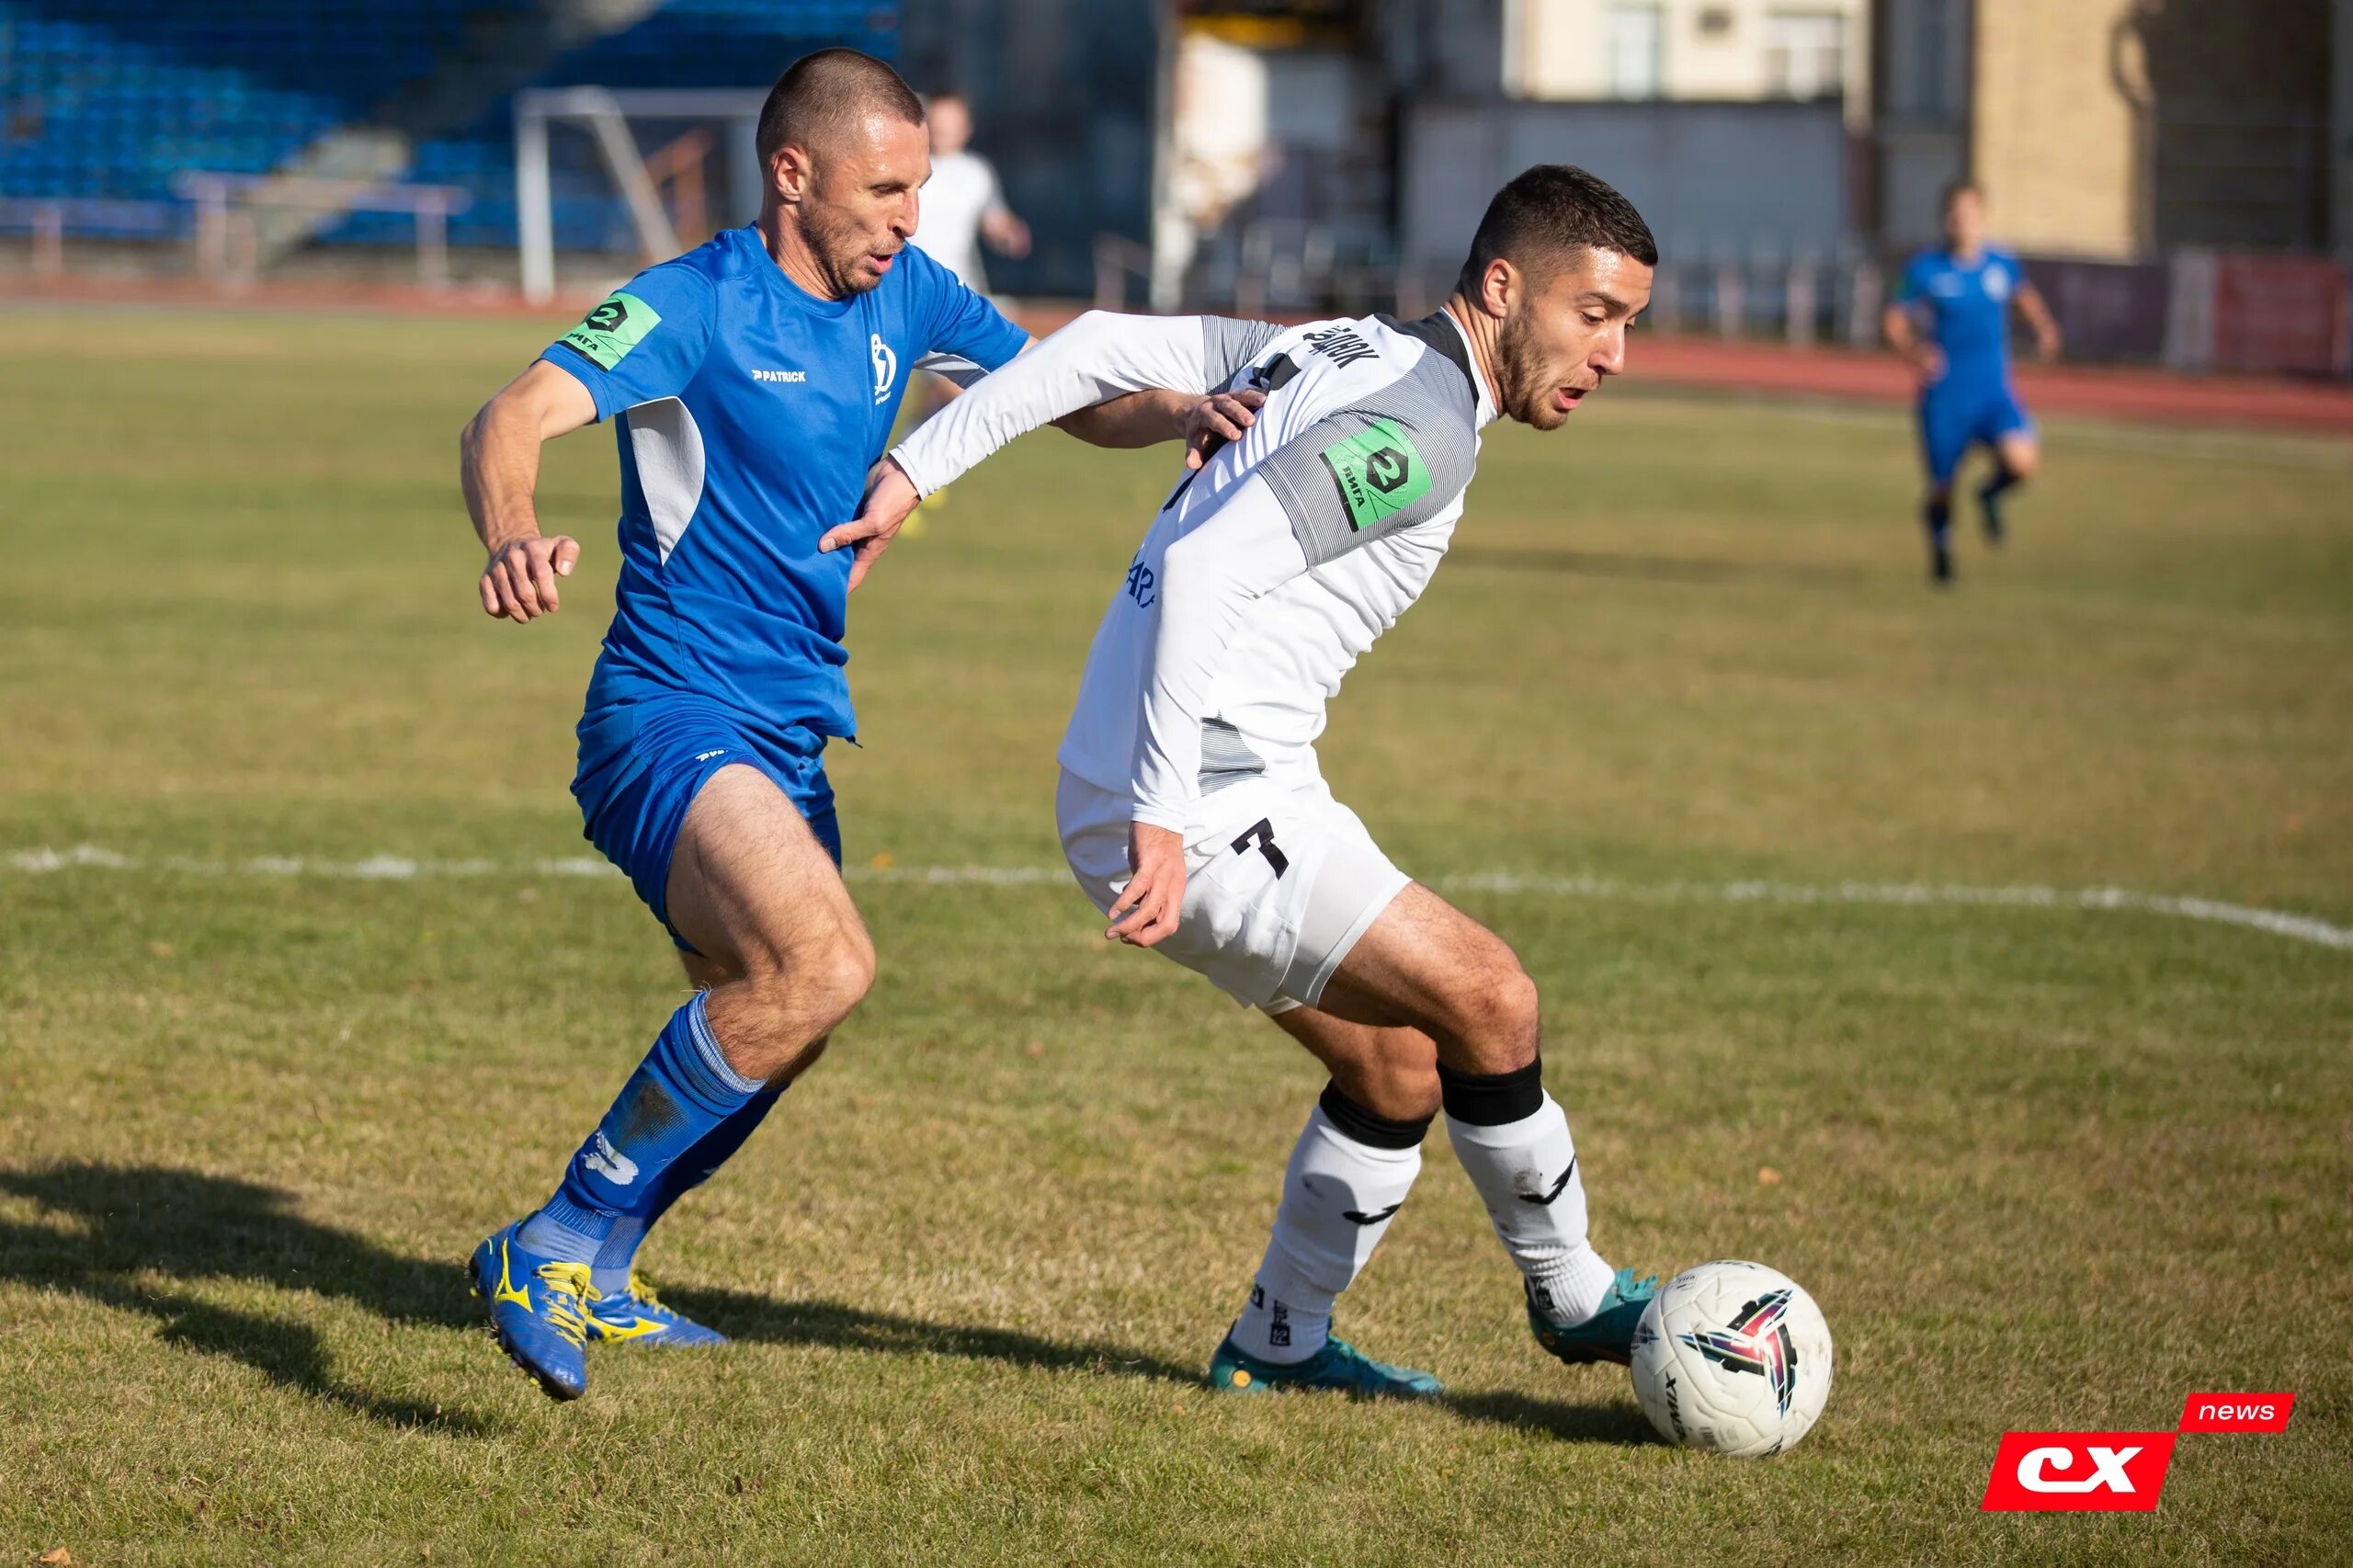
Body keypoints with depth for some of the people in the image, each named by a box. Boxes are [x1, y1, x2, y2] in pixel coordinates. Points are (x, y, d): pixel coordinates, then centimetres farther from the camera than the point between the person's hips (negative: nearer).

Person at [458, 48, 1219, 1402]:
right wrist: (513, 534, -50)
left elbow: (1074, 398, 14)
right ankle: (558, 1243, -20)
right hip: (670, 717, -9)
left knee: (776, 1026, 19)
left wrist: (1190, 414, -8)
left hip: (793, 734, 9)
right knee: (824, 963, -29)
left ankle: (590, 1281, 39)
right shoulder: (694, 309, -14)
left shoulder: (906, 298, 7)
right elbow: (516, 417, -27)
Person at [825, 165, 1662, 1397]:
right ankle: (1570, 1296, 6)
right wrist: (1162, 814, -27)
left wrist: (913, 470, 12)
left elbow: (1102, 347, 13)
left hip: (1195, 798, 10)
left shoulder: (1339, 354, 13)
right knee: (1489, 999, -11)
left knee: (1398, 1069, 16)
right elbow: (1205, 567, -26)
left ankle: (1281, 1342, 29)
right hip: (1201, 810, -10)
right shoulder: (1421, 427, -16)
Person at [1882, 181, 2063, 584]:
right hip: (1944, 396, -1)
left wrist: (2043, 327, 4)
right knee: (1942, 488, 4)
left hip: (1994, 392, 1)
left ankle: (1992, 494, 12)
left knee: (2023, 460, -24)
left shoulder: (2002, 264, 2)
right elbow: (1894, 321, -1)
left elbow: (2024, 295, 22)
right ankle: (1940, 545, 38)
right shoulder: (1926, 270, -6)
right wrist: (1915, 352, -20)